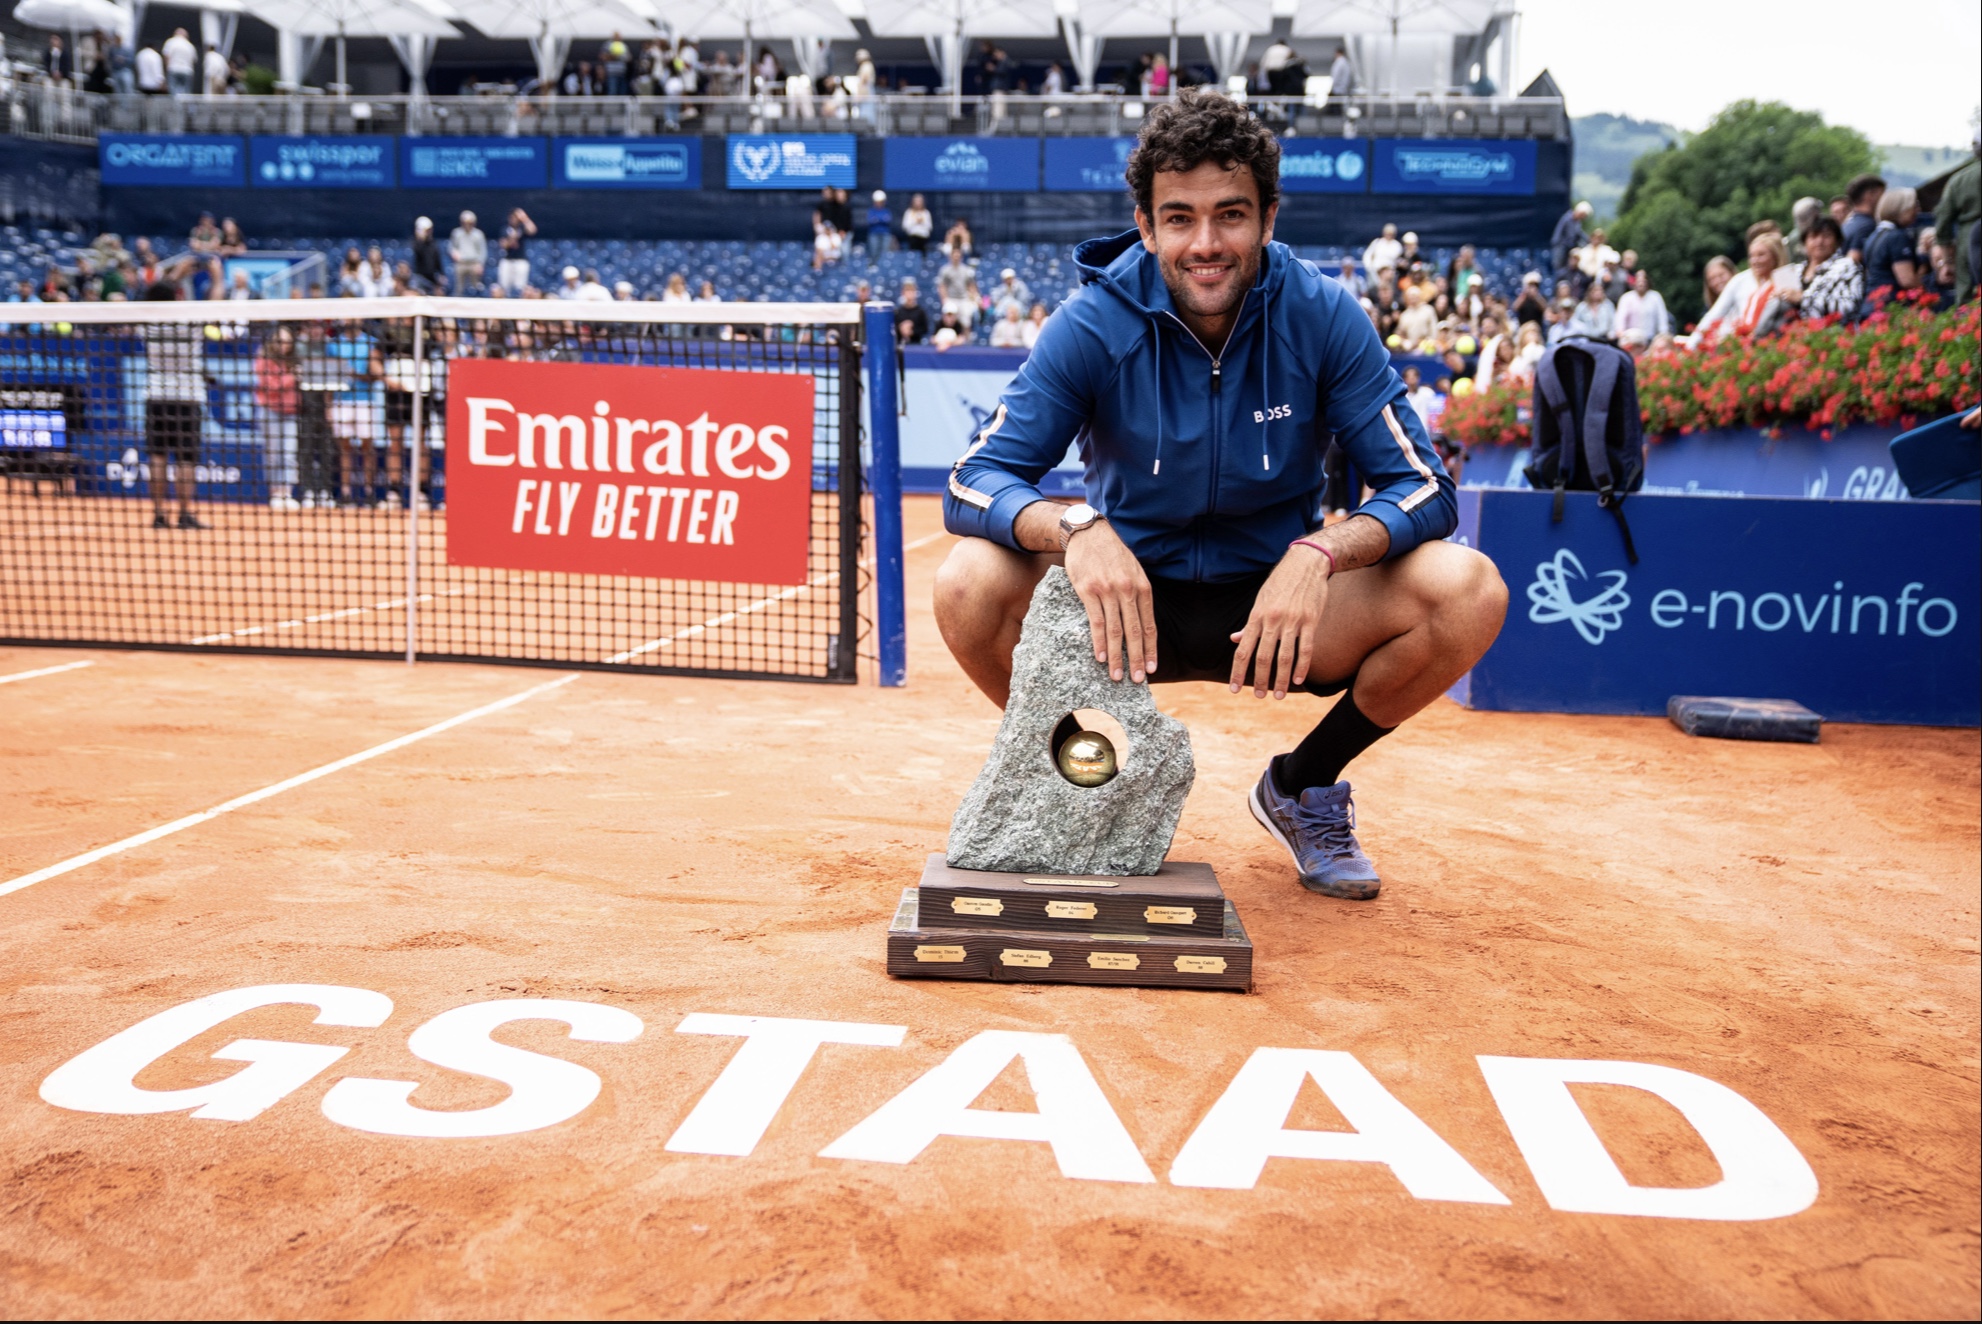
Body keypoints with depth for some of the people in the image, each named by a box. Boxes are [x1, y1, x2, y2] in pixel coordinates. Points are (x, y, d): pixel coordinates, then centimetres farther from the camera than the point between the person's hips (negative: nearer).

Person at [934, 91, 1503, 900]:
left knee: (1469, 590, -24)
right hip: (1134, 602, -1)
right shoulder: (1094, 324, -14)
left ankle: (1300, 786, 3)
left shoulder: (1322, 318, -12)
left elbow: (1425, 490, -13)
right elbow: (973, 483, -19)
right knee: (969, 583, -29)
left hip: (1280, 604, 1)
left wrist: (1319, 553, -35)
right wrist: (1075, 527, -41)